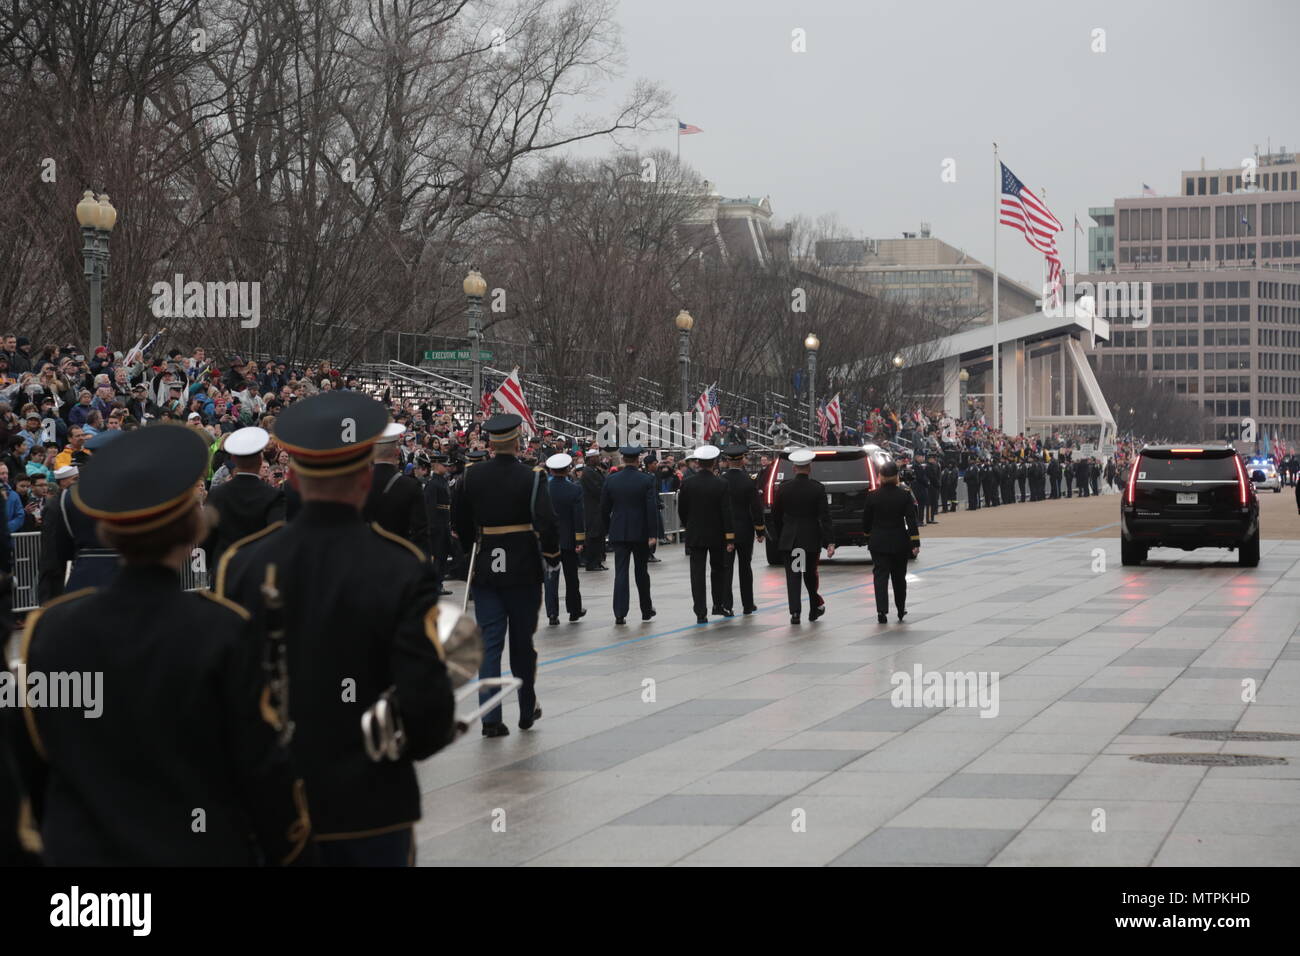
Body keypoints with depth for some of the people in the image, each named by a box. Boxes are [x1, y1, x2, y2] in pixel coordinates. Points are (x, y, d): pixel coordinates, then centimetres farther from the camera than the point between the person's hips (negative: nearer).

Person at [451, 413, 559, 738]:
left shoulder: (472, 476, 0)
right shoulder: (530, 477, -10)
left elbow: (459, 521, 10)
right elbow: (546, 523, -17)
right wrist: (552, 557, -3)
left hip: (485, 570, 2)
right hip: (524, 570, -2)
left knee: (489, 641, 2)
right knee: (522, 641, 11)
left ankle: (490, 717, -4)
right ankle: (527, 710, 22)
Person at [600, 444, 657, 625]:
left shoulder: (611, 480, -1)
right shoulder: (647, 480, -7)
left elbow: (604, 509, 4)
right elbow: (652, 508, -11)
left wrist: (608, 529, 16)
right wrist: (653, 534, -8)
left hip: (619, 533, 1)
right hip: (641, 533, -1)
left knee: (620, 573, 0)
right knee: (642, 572, 13)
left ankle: (620, 614, -7)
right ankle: (646, 609, 24)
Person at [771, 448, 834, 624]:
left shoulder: (783, 488, -3)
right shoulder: (818, 488, -8)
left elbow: (775, 516, 4)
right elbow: (825, 517, -10)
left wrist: (778, 537, 15)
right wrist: (830, 542, -10)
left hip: (789, 539, 0)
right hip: (811, 539, 0)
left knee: (793, 576, 1)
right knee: (810, 574, 15)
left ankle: (795, 612, -7)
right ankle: (815, 608, 26)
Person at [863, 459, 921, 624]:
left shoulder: (873, 496, -6)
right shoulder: (904, 495, -7)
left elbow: (866, 521, 3)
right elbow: (912, 521, -9)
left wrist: (868, 538, 19)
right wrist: (915, 543, -7)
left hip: (878, 542, -1)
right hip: (899, 542, 1)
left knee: (880, 576, -1)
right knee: (899, 577, 15)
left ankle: (882, 611, -15)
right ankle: (901, 610, 27)